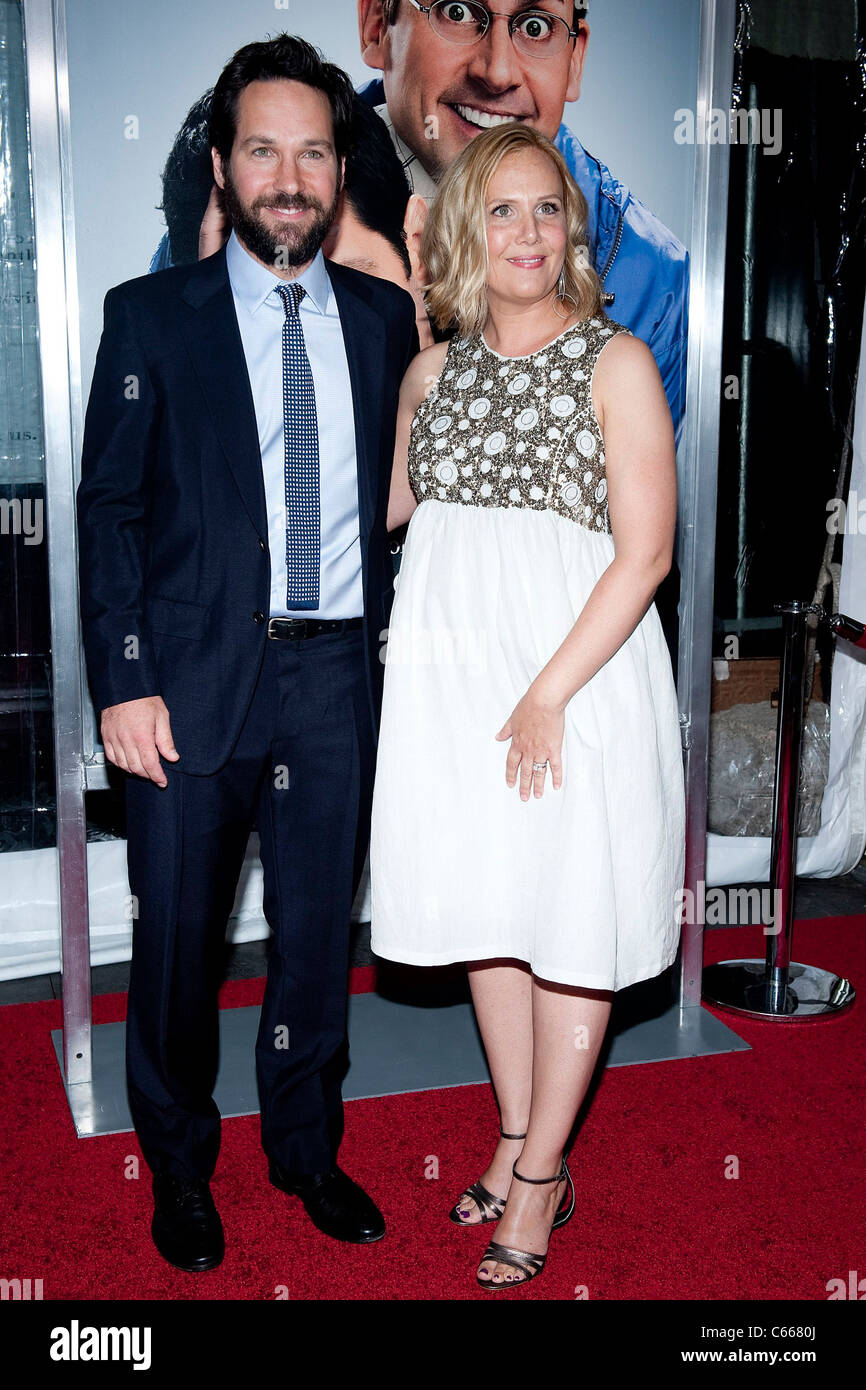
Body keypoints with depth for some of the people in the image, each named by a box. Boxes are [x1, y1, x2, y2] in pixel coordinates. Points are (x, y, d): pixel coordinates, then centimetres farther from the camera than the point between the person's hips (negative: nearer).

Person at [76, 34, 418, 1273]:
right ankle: (180, 1165, 32)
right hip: (196, 676, -2)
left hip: (340, 674, 2)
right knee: (179, 939, 9)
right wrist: (123, 681, -9)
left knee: (319, 932, 13)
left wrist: (391, 638, 3)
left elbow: (394, 487, 12)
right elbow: (109, 507, -2)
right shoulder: (151, 316, 1)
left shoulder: (383, 318, 8)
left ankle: (306, 1149, 35)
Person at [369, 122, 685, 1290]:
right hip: (451, 666, 5)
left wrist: (548, 694, -17)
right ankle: (517, 1142, 30)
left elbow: (645, 550, -11)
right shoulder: (433, 371, 10)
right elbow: (383, 504, 24)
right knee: (484, 909, 12)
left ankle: (542, 1177, 20)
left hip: (579, 662, -5)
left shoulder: (615, 360, -4)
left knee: (569, 922, 4)